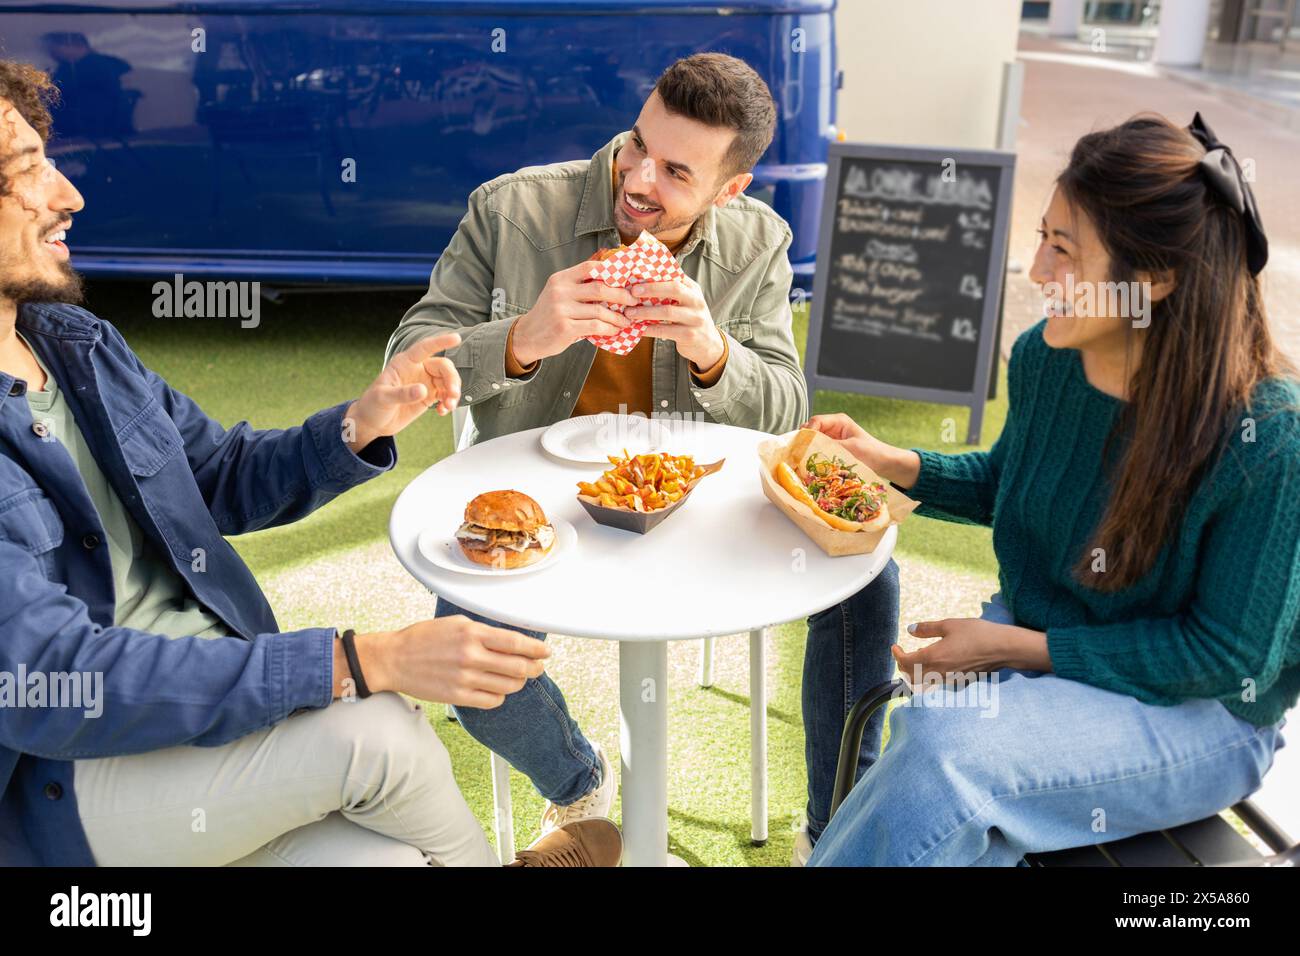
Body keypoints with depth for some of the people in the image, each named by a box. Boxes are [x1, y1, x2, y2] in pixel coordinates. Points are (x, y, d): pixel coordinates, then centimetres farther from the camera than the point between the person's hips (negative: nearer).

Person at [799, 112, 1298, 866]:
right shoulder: (1045, 358, -6)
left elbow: (1227, 655, -17)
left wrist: (1017, 647, -20)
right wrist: (887, 462, -2)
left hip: (1196, 712, -5)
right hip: (1036, 646, 6)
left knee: (943, 751, -30)